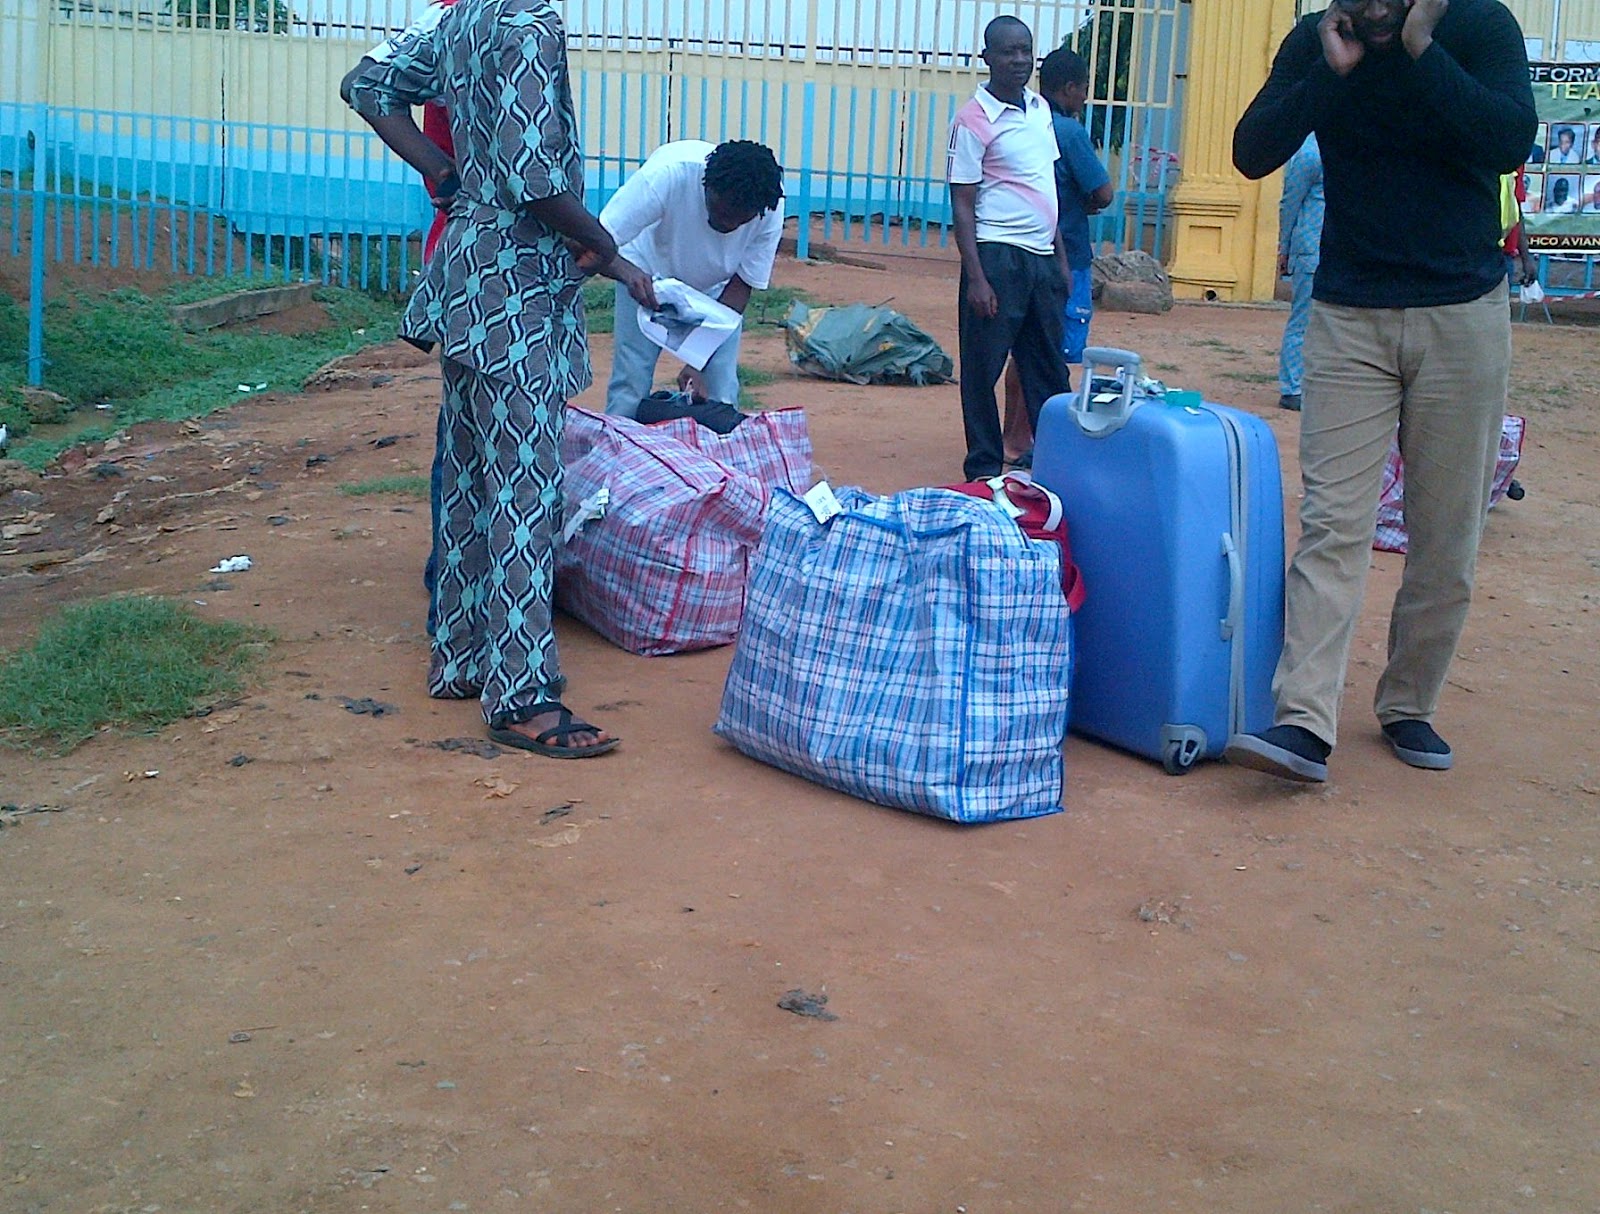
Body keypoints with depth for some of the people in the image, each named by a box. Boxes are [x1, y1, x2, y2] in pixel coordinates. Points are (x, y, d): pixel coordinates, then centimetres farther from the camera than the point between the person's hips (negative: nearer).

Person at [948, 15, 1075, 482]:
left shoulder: (1041, 108, 11)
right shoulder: (974, 120, -9)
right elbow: (962, 204, -9)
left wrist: (1061, 258, 16)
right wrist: (976, 277, -15)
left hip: (1042, 258, 7)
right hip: (999, 256, -7)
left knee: (1049, 370, 11)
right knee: (983, 369, 1)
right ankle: (983, 471, 9)